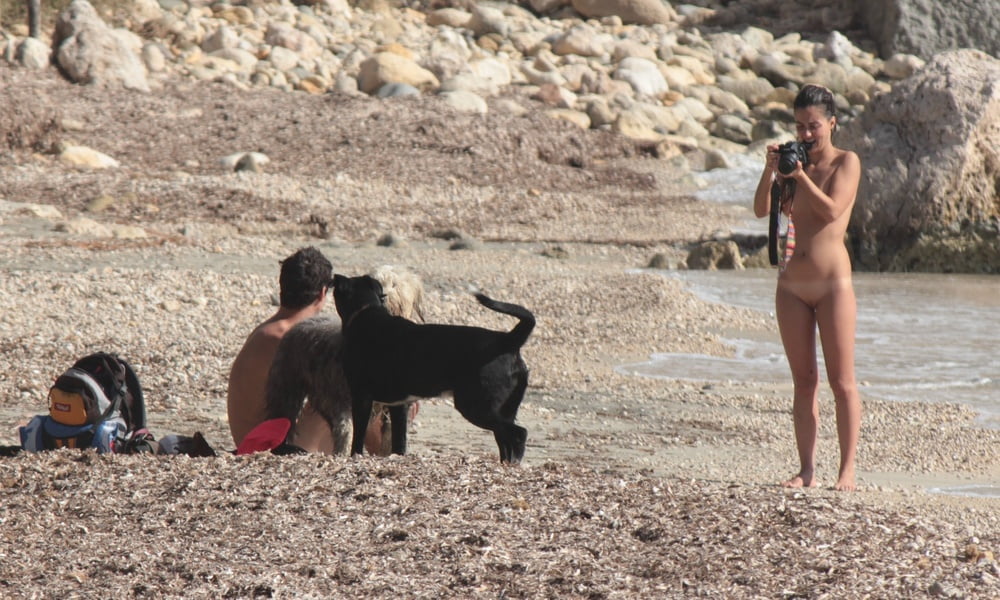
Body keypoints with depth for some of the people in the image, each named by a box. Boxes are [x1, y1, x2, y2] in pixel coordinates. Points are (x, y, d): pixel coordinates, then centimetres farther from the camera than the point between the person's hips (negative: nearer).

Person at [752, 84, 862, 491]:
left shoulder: (846, 162, 0)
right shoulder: (793, 163, 13)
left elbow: (832, 211, -15)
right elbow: (761, 210, 1)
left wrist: (800, 175, -20)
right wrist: (770, 170, -13)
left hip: (833, 283, -5)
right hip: (791, 285, 5)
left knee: (841, 382, -3)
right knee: (803, 381, 5)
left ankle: (847, 470, -1)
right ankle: (807, 469, 7)